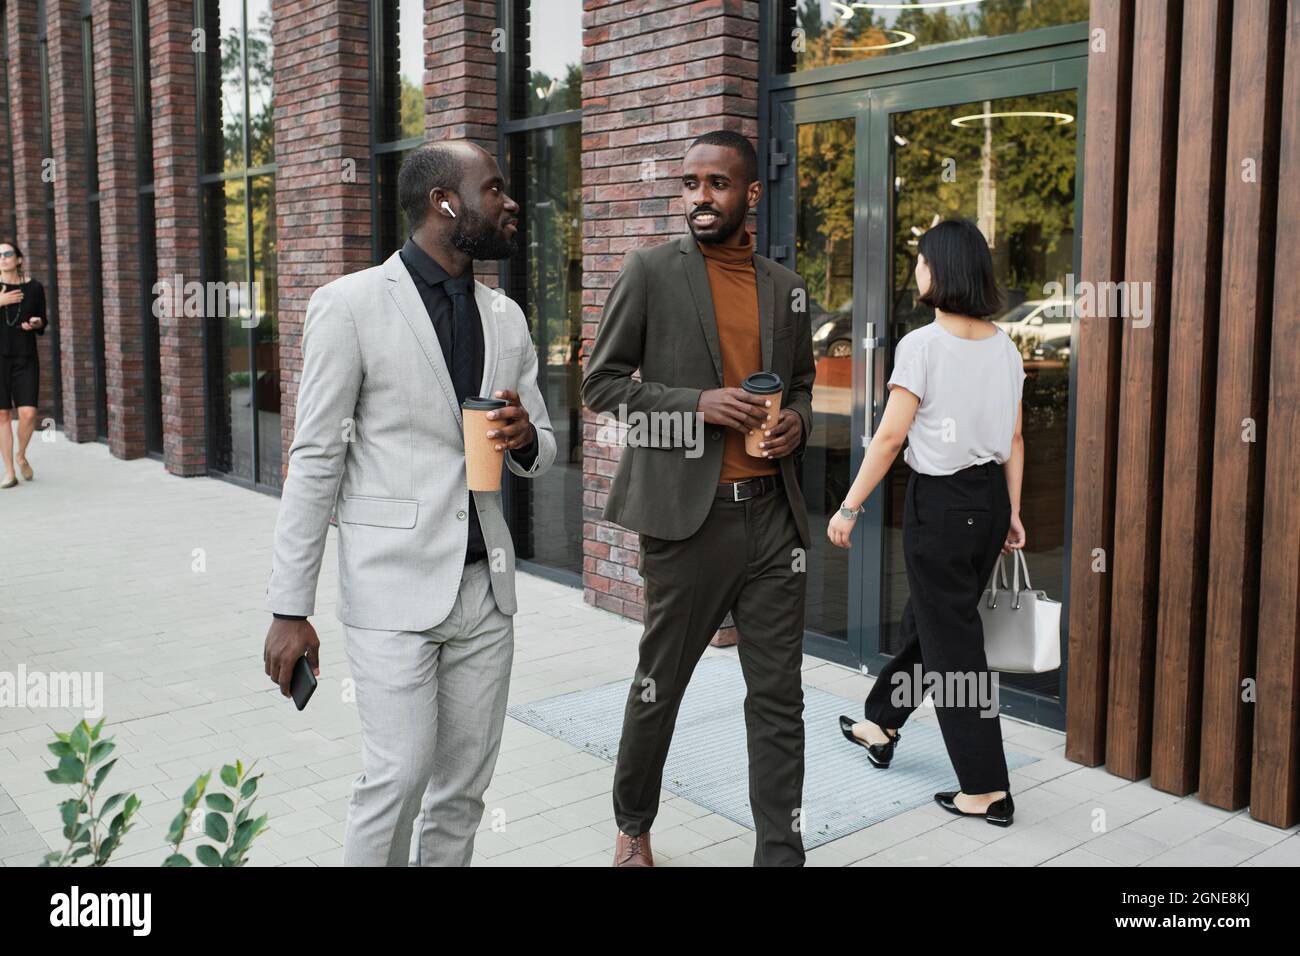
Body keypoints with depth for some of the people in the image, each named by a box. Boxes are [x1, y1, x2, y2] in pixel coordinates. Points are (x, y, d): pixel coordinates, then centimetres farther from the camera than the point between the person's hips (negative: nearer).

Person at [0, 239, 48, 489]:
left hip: (25, 358, 0)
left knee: (28, 414, -11)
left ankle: (21, 455, 19)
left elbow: (42, 325, 10)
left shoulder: (34, 287, 1)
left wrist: (37, 323, -14)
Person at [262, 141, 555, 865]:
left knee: (465, 785, 10)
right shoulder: (350, 304, -6)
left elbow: (543, 451, 17)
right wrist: (290, 610, -7)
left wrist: (525, 440, -9)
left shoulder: (507, 318, 10)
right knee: (400, 775, -7)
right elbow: (316, 459, -6)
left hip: (486, 584, 5)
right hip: (394, 587, -5)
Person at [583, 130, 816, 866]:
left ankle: (782, 853, 17)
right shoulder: (651, 271, -1)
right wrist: (693, 405, -15)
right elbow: (602, 382, -2)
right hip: (689, 515, -3)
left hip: (773, 512, 4)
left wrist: (798, 420, -1)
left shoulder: (787, 287, 11)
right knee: (660, 685, 11)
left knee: (779, 699, 6)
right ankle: (634, 827, 35)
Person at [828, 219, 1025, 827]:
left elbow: (889, 437, -16)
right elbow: (1014, 439, 9)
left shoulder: (922, 345, -15)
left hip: (939, 502, -8)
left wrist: (849, 508, -10)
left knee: (951, 638, 1)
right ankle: (881, 726, 40)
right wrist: (1012, 512, 15)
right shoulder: (1004, 346, 6)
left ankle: (987, 790, 8)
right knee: (927, 615, 21)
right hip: (990, 496, 8)